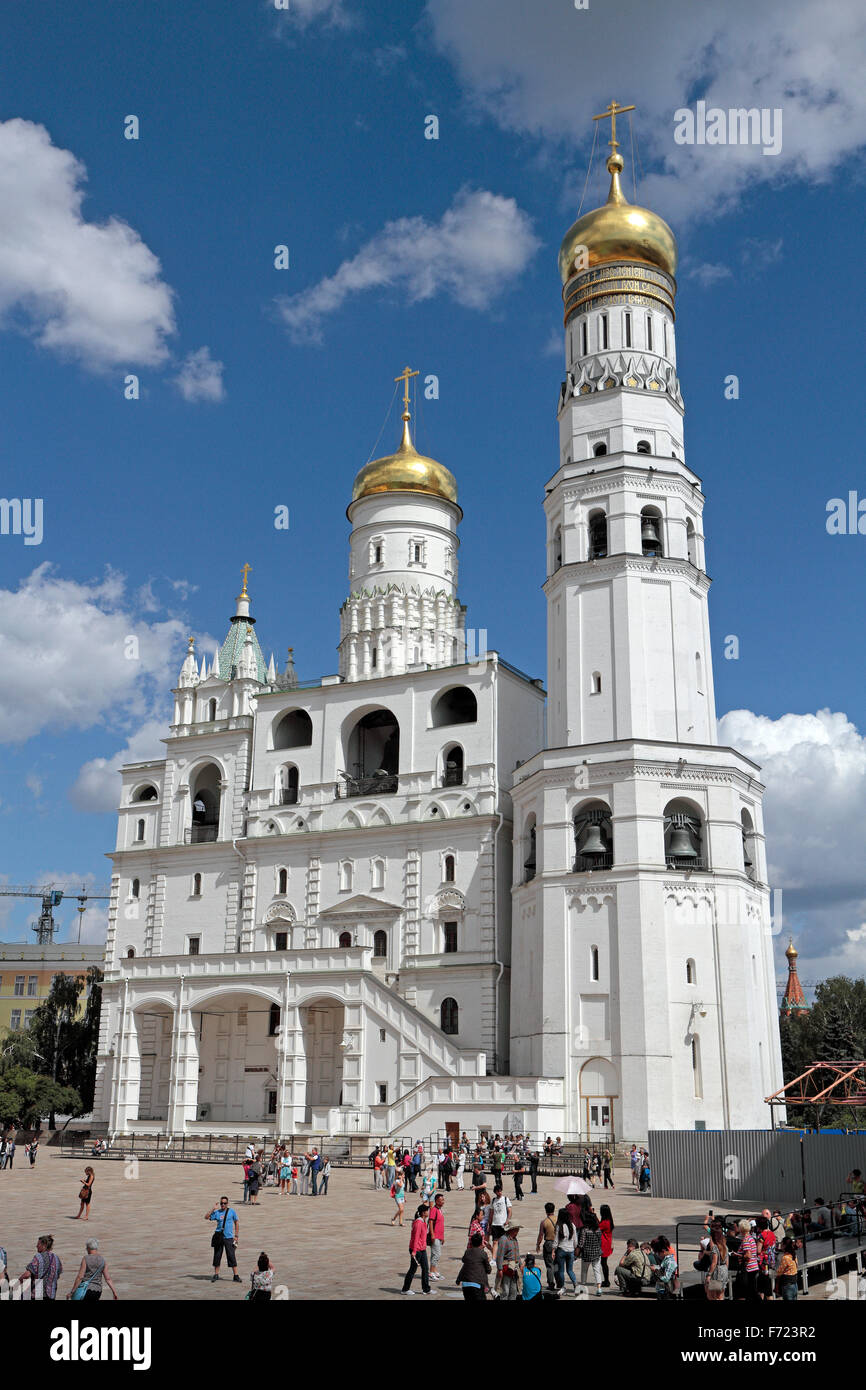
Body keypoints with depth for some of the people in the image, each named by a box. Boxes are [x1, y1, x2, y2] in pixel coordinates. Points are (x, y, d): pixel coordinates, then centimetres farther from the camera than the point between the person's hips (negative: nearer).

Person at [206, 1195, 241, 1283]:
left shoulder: (232, 1211, 2)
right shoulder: (217, 1212, 4)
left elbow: (237, 1223, 7)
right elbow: (206, 1217, -4)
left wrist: (236, 1236, 3)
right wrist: (213, 1209, -10)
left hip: (229, 1237, -2)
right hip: (218, 1237, 2)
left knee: (232, 1257, -3)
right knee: (217, 1256, 7)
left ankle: (236, 1275, 4)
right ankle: (216, 1274, 23)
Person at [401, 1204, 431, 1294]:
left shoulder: (423, 1221, 8)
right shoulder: (418, 1223, -22)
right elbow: (416, 1237, -23)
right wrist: (414, 1251, -24)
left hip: (422, 1249, 9)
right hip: (416, 1250, -9)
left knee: (425, 1269, 11)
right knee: (413, 1269, 2)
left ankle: (426, 1289, 19)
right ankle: (405, 1289, 15)